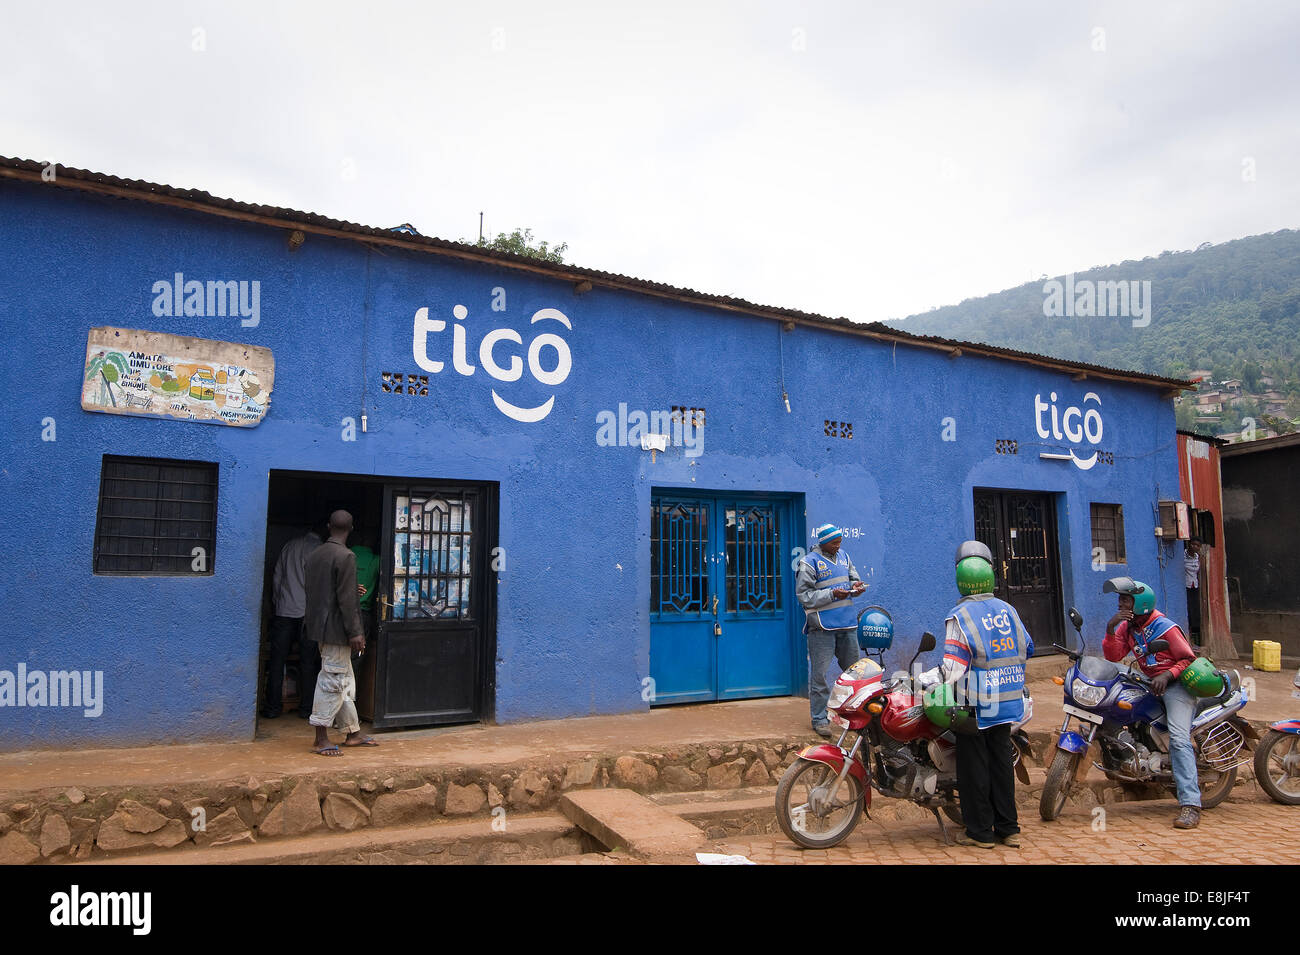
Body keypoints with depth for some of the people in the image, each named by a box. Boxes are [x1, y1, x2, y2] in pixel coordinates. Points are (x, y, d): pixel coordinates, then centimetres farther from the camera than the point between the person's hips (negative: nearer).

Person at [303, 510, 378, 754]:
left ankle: (353, 733, 23)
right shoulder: (346, 556, -16)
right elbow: (346, 598, -19)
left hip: (320, 624, 9)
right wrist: (355, 632, -16)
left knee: (345, 680, 15)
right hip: (336, 629, -9)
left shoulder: (315, 554, 10)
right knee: (333, 680, -2)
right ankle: (321, 740, 4)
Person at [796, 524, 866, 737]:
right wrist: (832, 594, -20)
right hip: (822, 626, -6)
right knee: (819, 674, -3)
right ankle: (819, 719, 6)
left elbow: (853, 578, 23)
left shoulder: (843, 556, 13)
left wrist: (856, 586, -2)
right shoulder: (809, 562, -8)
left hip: (847, 624, 7)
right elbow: (804, 595, -11)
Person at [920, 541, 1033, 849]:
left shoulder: (960, 616, -14)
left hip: (975, 706, -6)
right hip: (1007, 704, 6)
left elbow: (952, 669, -20)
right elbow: (1026, 648, 16)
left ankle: (980, 832, 11)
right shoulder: (1008, 610, 4)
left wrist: (920, 680, -12)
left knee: (974, 766, 3)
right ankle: (1008, 828, 21)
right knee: (1002, 760, 14)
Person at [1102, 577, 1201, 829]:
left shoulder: (1164, 626, -13)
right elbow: (1113, 656, -4)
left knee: (1178, 738, -21)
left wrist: (1167, 676, -24)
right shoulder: (1126, 627, 6)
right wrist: (1110, 628, -17)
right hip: (1151, 683, 9)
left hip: (1176, 683, -8)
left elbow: (1189, 659, -10)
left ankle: (1190, 804, -25)